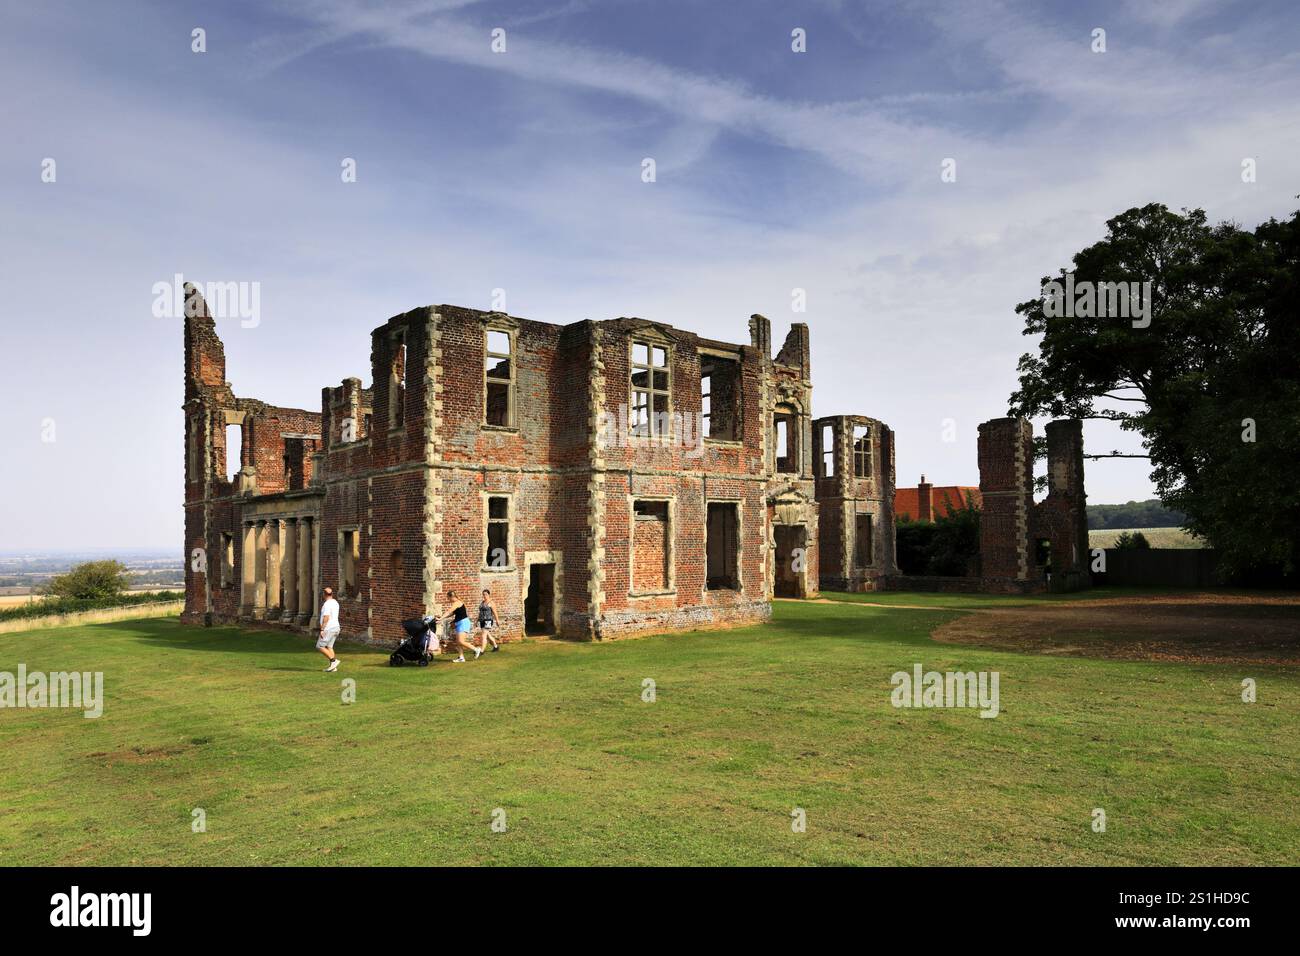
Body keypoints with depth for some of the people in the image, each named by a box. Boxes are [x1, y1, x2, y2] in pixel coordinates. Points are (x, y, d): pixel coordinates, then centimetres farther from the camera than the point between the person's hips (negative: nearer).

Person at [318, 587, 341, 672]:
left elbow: (326, 618, -22)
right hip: (335, 627, 9)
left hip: (328, 629, -9)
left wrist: (322, 629, -22)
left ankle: (333, 660, -11)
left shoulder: (327, 604, -16)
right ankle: (333, 667, 7)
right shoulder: (335, 603, 13)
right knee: (329, 647, 11)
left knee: (320, 646, -4)